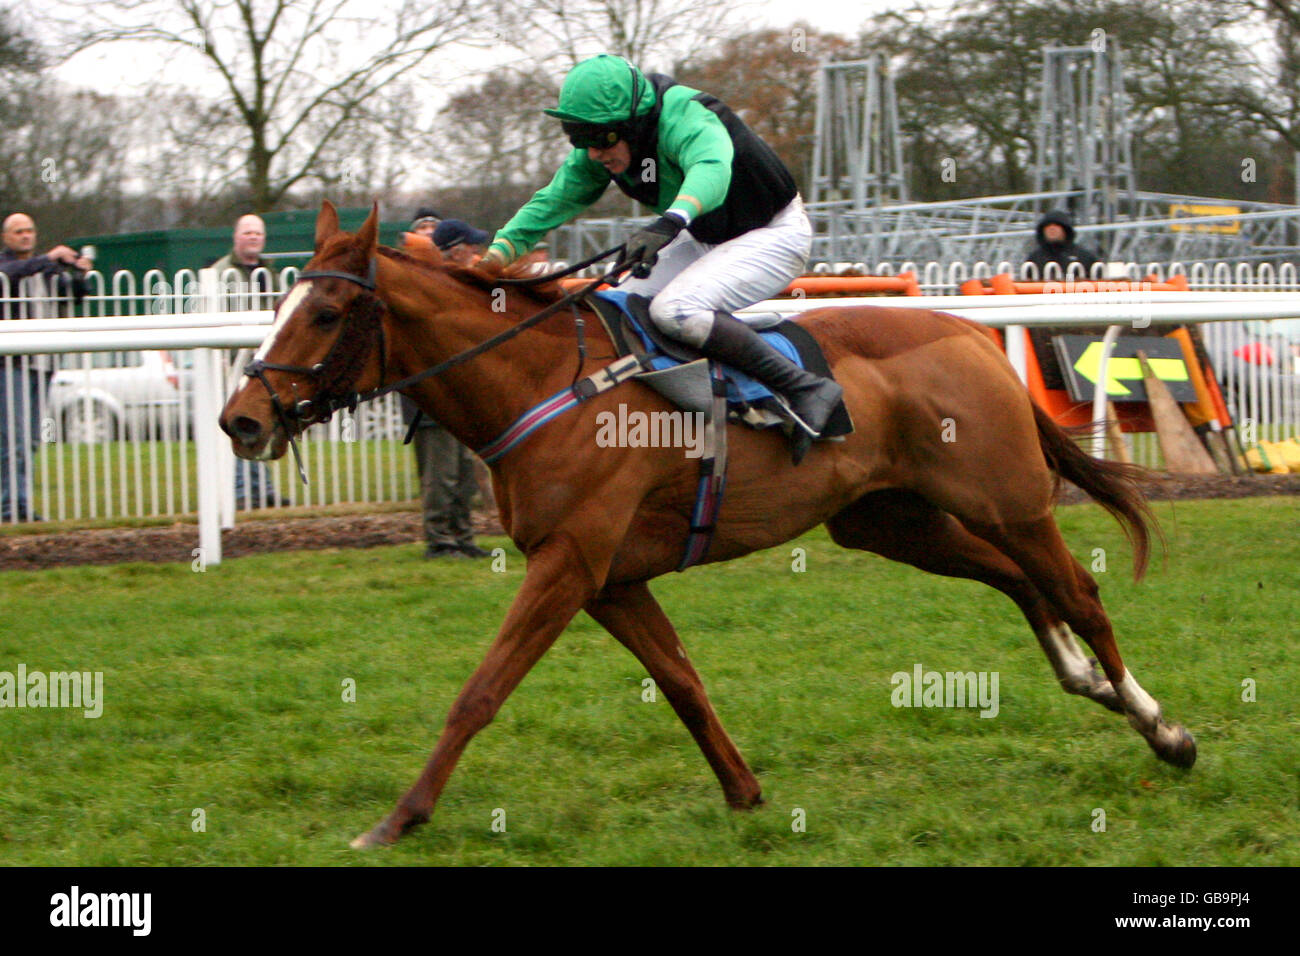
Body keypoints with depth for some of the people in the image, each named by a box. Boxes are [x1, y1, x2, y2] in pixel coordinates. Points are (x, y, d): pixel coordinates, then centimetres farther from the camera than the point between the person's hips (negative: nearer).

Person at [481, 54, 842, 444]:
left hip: (773, 235, -9)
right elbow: (553, 202, -1)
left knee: (674, 310, -29)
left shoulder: (684, 117, -32)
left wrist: (669, 222, -71)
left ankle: (805, 389, -24)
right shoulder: (599, 152, -8)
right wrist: (494, 256, -15)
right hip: (705, 238, 9)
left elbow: (711, 168, -52)